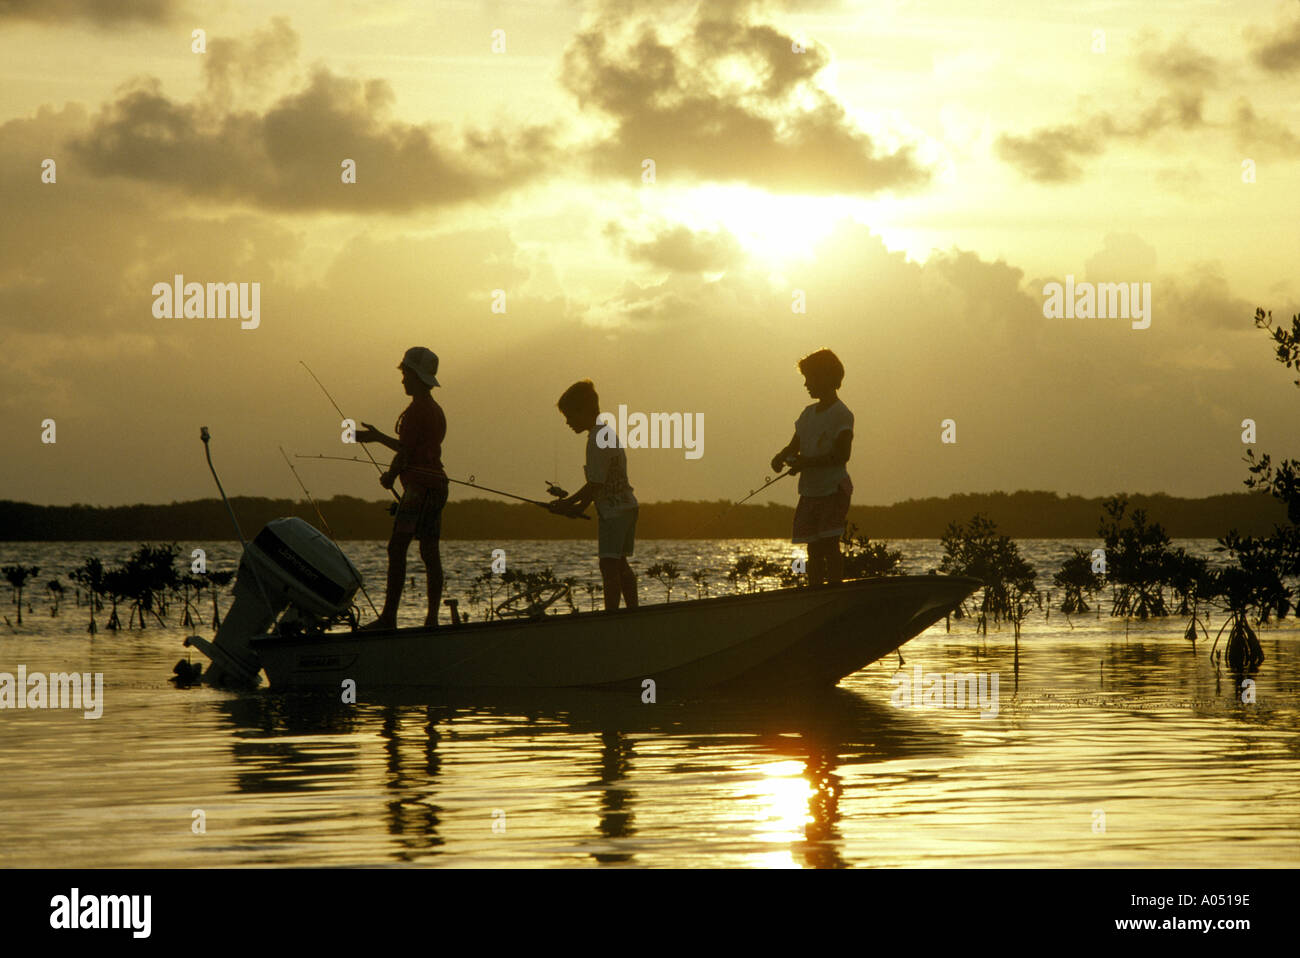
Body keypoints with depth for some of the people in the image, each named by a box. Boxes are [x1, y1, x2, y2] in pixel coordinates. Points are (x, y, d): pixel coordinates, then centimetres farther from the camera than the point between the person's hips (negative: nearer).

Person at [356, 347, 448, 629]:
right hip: (437, 485, 9)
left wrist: (390, 477, 5)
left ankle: (389, 617, -12)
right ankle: (432, 618, 4)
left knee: (397, 548, -9)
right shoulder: (436, 411, 18)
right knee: (430, 552, 7)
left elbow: (406, 453, -13)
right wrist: (377, 437, 35)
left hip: (419, 486, -9)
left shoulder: (415, 411, -11)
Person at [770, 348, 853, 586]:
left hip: (833, 489, -7)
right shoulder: (808, 413, 15)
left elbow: (842, 455, -17)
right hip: (810, 491, 7)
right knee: (813, 550, 7)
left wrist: (807, 462, -22)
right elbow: (795, 445, 17)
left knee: (829, 545, -14)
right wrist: (781, 457, -6)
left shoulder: (841, 414, -9)